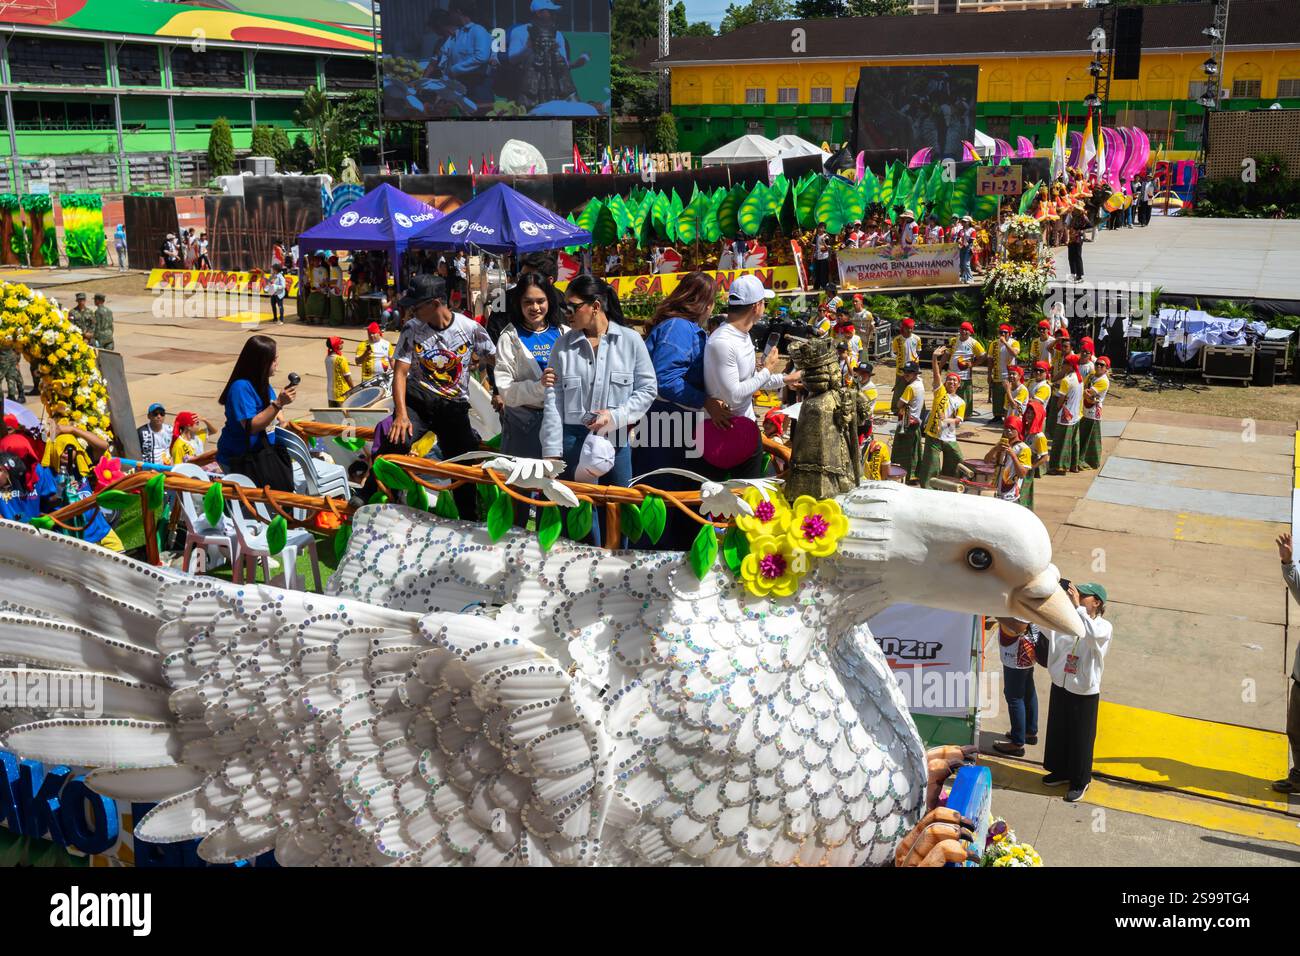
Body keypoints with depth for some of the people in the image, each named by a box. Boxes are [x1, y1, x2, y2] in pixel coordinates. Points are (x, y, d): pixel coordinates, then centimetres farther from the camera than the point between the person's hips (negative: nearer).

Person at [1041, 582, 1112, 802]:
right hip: (1060, 686, 5)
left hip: (1084, 692, -5)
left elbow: (1092, 634, -36)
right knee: (1057, 732, 19)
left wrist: (1077, 607, -35)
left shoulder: (1103, 626, -15)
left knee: (1081, 738, 8)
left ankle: (1080, 782, 25)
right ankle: (1061, 772, 39)